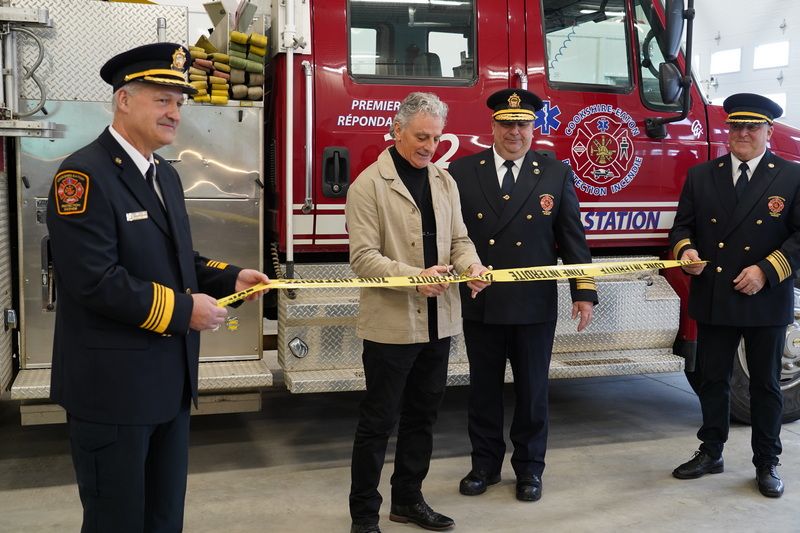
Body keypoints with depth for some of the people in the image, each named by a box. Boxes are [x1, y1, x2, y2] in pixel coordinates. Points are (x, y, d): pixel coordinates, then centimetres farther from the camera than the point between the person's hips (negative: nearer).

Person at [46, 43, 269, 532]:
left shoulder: (166, 175, 13)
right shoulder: (84, 174, -17)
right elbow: (95, 280, -25)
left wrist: (230, 277, 3)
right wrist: (183, 310, -20)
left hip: (170, 380, 9)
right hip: (113, 385, -9)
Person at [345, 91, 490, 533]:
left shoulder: (444, 180, 11)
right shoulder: (368, 185, -8)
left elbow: (458, 238, 12)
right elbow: (363, 256, -15)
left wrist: (471, 265, -10)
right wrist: (415, 277, -28)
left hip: (438, 322, 6)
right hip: (391, 324, -6)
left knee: (422, 417, 16)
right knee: (378, 422, 4)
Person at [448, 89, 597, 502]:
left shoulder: (556, 174, 2)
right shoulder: (462, 171, 0)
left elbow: (573, 240, 2)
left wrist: (584, 292, -3)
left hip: (535, 307, 0)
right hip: (479, 305, 1)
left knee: (532, 389, 11)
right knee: (483, 388, 12)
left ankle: (529, 467, 27)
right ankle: (485, 464, 29)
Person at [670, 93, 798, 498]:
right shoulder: (701, 176, 7)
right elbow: (682, 225, 9)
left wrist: (766, 270, -17)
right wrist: (685, 250, -12)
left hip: (766, 302, -2)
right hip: (713, 300, 2)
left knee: (766, 385, 10)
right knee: (711, 380, 12)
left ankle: (767, 464, 24)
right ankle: (710, 453, 28)